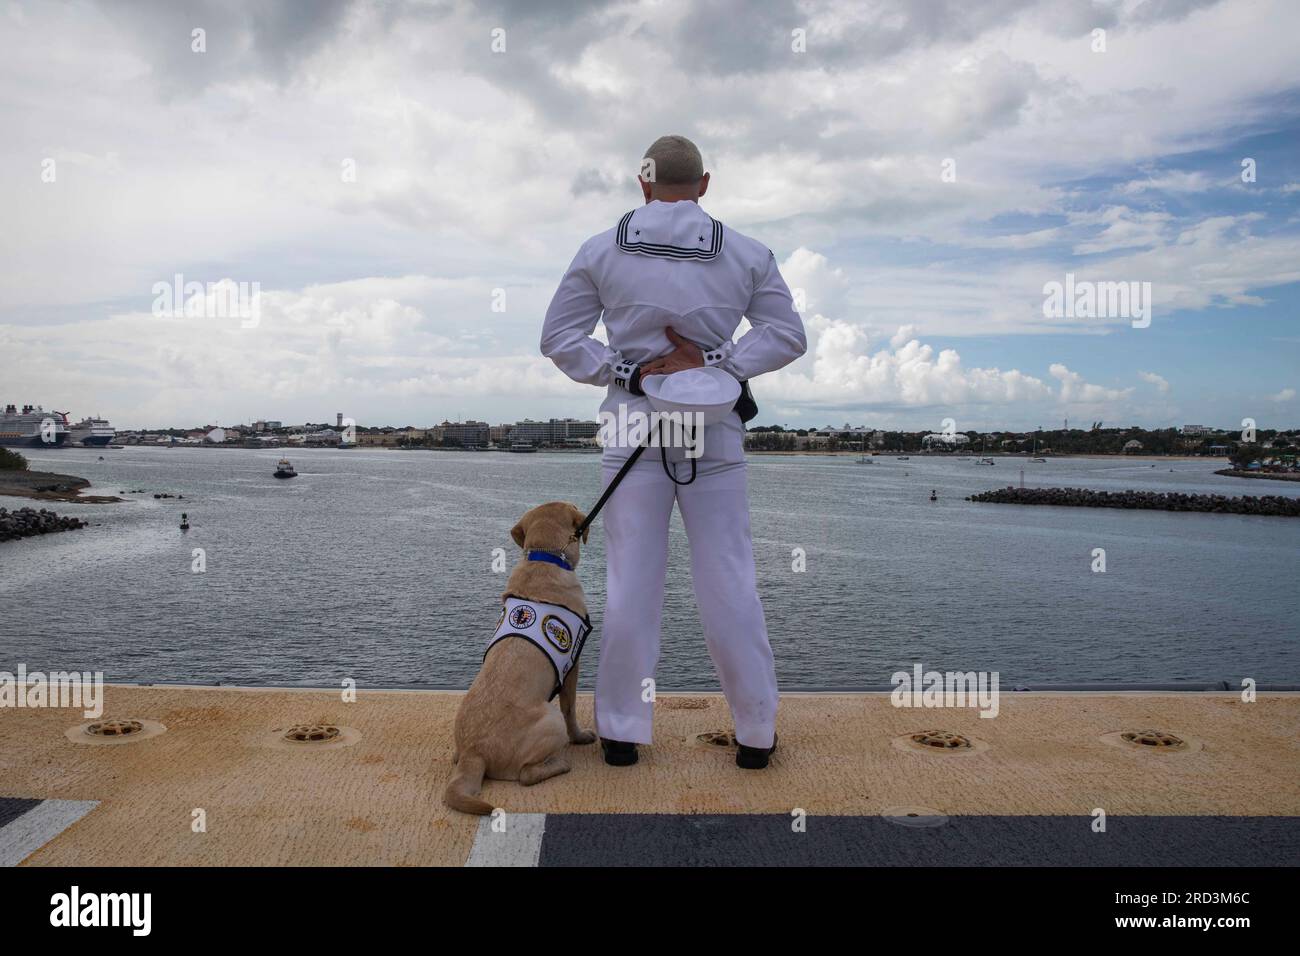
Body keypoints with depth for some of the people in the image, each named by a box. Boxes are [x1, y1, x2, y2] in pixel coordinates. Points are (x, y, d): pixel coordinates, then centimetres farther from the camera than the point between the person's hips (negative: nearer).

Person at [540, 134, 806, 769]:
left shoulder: (601, 251, 4)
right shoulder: (746, 254, 5)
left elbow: (559, 338, 3)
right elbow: (788, 335, 2)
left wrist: (626, 369, -3)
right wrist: (716, 362, -6)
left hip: (634, 428, 0)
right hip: (715, 435, 0)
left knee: (630, 584, 5)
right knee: (729, 582, 5)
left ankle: (622, 732, 14)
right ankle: (756, 733, 14)